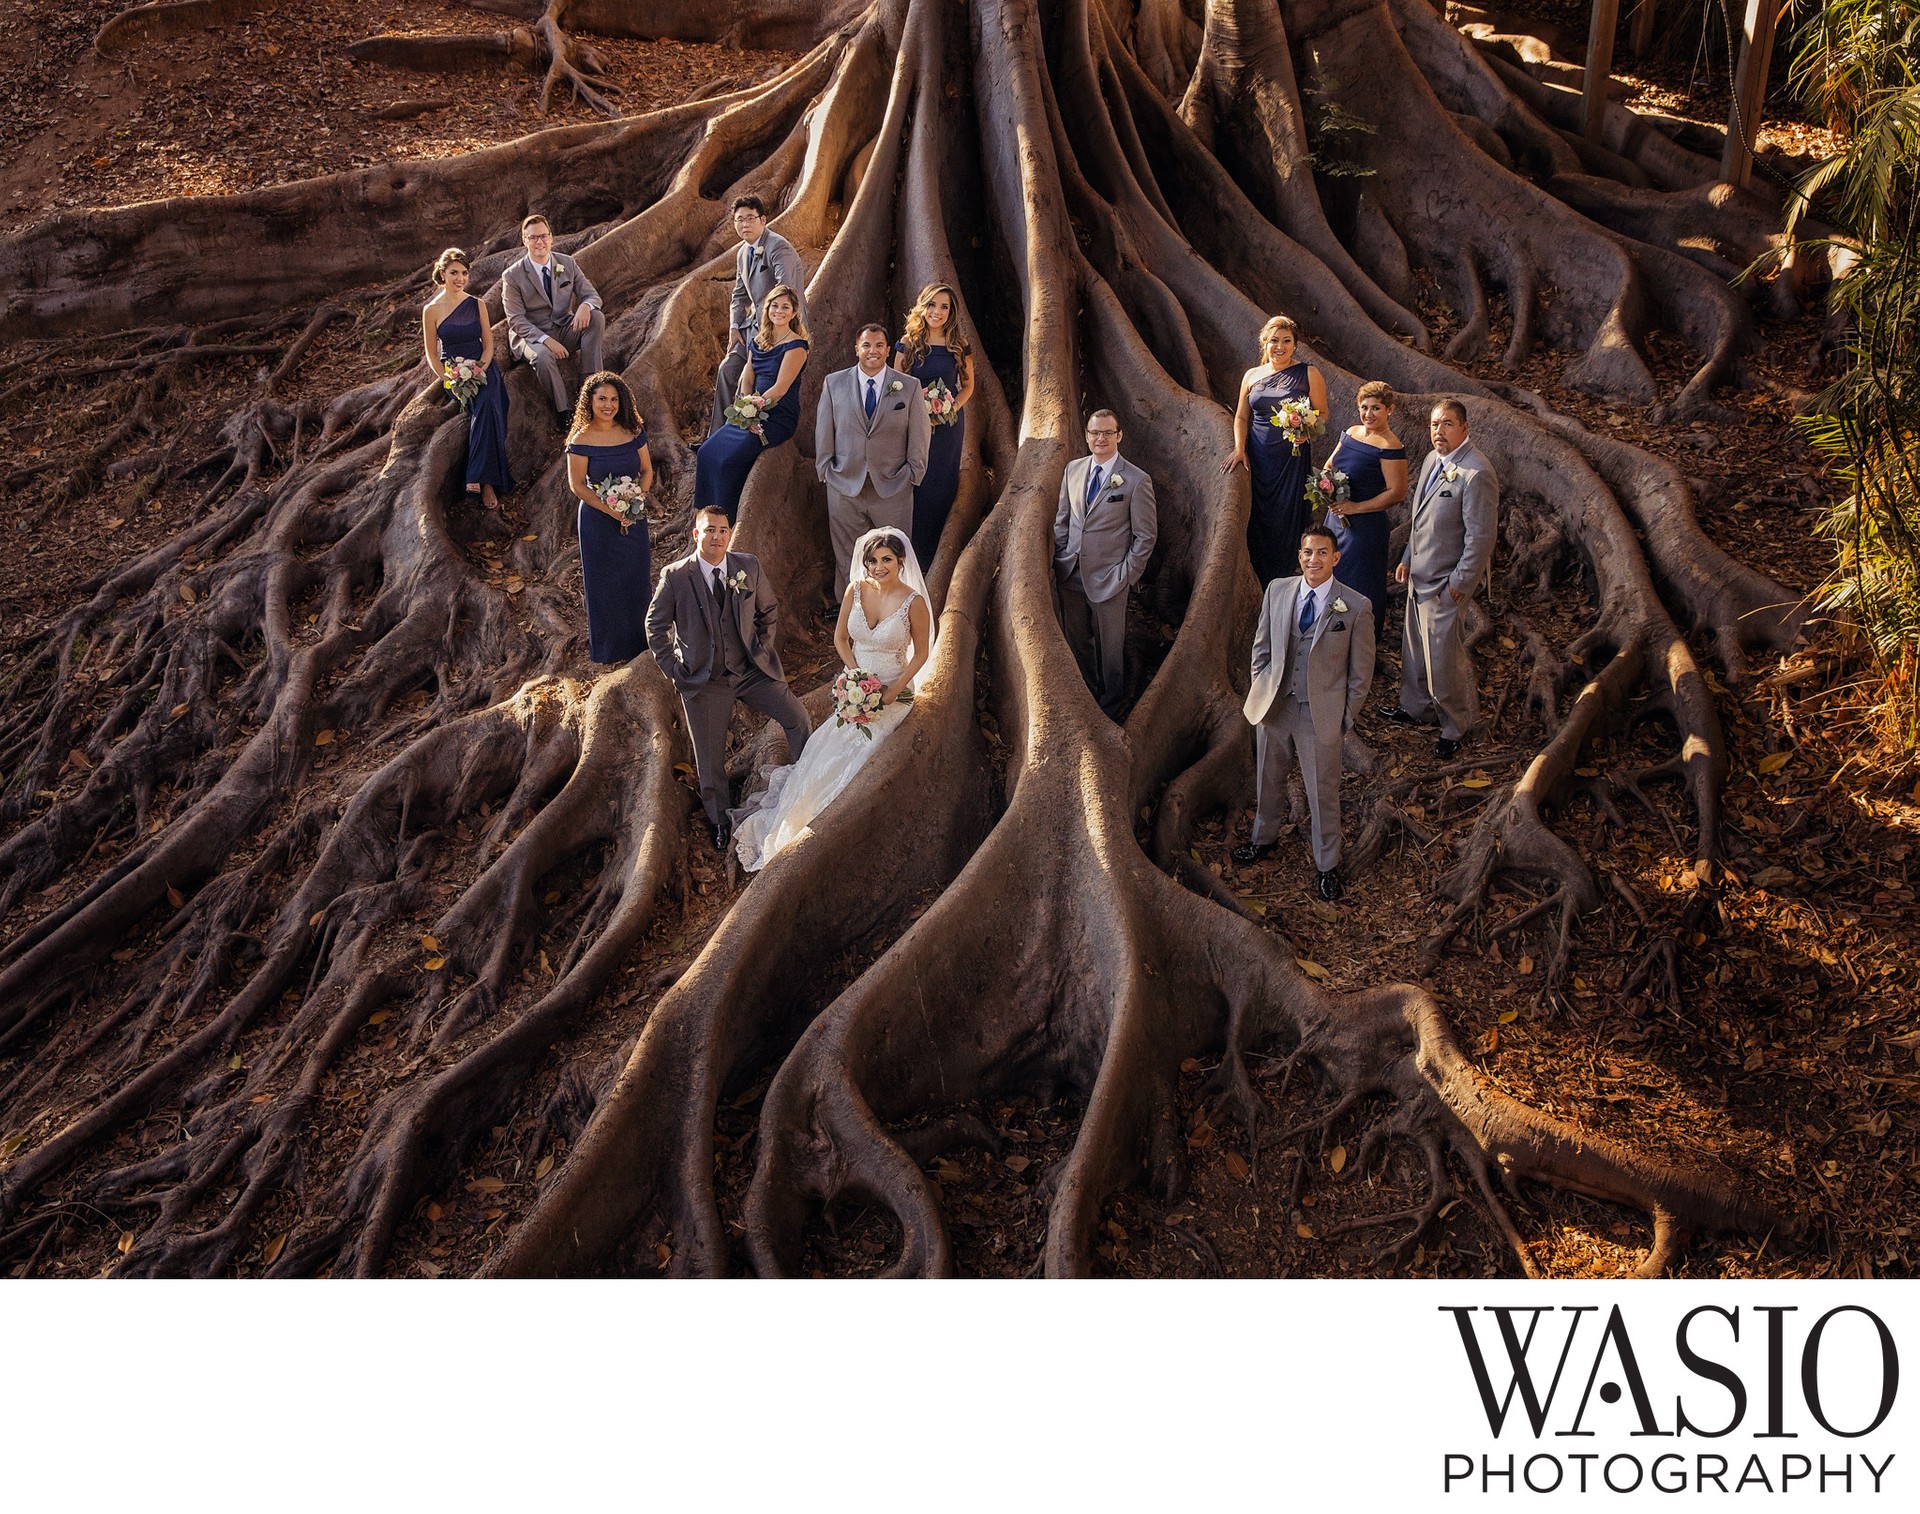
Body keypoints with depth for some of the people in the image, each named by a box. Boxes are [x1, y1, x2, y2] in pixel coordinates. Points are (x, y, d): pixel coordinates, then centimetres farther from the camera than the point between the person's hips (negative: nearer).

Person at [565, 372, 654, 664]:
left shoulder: (633, 432, -3)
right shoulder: (581, 440, -14)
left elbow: (647, 470, 4)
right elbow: (577, 485, -11)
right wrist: (610, 509, -20)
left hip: (633, 517, 3)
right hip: (598, 520, -3)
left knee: (636, 578, 10)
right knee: (604, 582, 8)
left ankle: (637, 640, 29)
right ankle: (608, 647, 24)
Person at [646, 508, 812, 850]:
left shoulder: (749, 566, -4)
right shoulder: (675, 576, -11)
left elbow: (769, 609, 12)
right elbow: (655, 625, 0)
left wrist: (763, 647, 3)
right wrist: (673, 668, -4)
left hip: (751, 669, 2)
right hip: (703, 680, -2)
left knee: (797, 718, -4)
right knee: (710, 757, 6)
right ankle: (719, 821, 26)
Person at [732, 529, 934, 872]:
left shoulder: (913, 602, -13)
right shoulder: (855, 591, -4)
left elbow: (920, 654, -4)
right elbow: (840, 638, 7)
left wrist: (894, 690, -14)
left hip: (893, 692, -4)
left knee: (854, 750, -18)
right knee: (824, 748, -12)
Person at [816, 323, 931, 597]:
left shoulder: (910, 387, 1)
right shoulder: (834, 383, 4)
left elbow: (920, 435, 4)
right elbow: (823, 433, 7)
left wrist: (913, 475, -1)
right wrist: (826, 471, 2)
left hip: (893, 490, -1)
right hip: (845, 488, 1)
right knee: (846, 560, 7)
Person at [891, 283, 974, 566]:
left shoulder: (960, 346, 0)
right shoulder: (907, 344, -2)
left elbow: (968, 385, 8)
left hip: (948, 425, 1)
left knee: (943, 485, 7)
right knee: (914, 484, 1)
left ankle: (937, 552, 18)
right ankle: (912, 550, 11)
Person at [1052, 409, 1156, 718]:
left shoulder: (1137, 480, -12)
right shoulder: (1073, 469, 4)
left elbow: (1146, 535, -8)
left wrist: (1126, 574, -10)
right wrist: (1060, 558, 4)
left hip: (1108, 579, -5)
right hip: (1071, 574, 5)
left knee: (1109, 647, 9)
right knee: (1076, 641, 17)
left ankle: (1109, 709, 27)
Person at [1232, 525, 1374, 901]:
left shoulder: (1355, 606, -13)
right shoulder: (1277, 591, -3)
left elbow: (1361, 671, -5)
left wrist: (1345, 718, -4)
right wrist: (1260, 690, 6)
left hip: (1321, 713, -3)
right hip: (1274, 705, 4)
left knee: (1323, 793, 8)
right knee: (1268, 781, 21)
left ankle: (1328, 865, 26)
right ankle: (1264, 838, 47)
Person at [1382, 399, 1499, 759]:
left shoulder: (1476, 474, -23)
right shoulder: (1433, 460, 5)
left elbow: (1481, 536, -21)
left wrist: (1459, 584, -18)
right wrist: (1407, 558, 15)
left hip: (1446, 582, -9)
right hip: (1420, 575, 9)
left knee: (1444, 656, 1)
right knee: (1415, 648, 21)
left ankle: (1457, 725, 20)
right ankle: (1417, 708, 40)